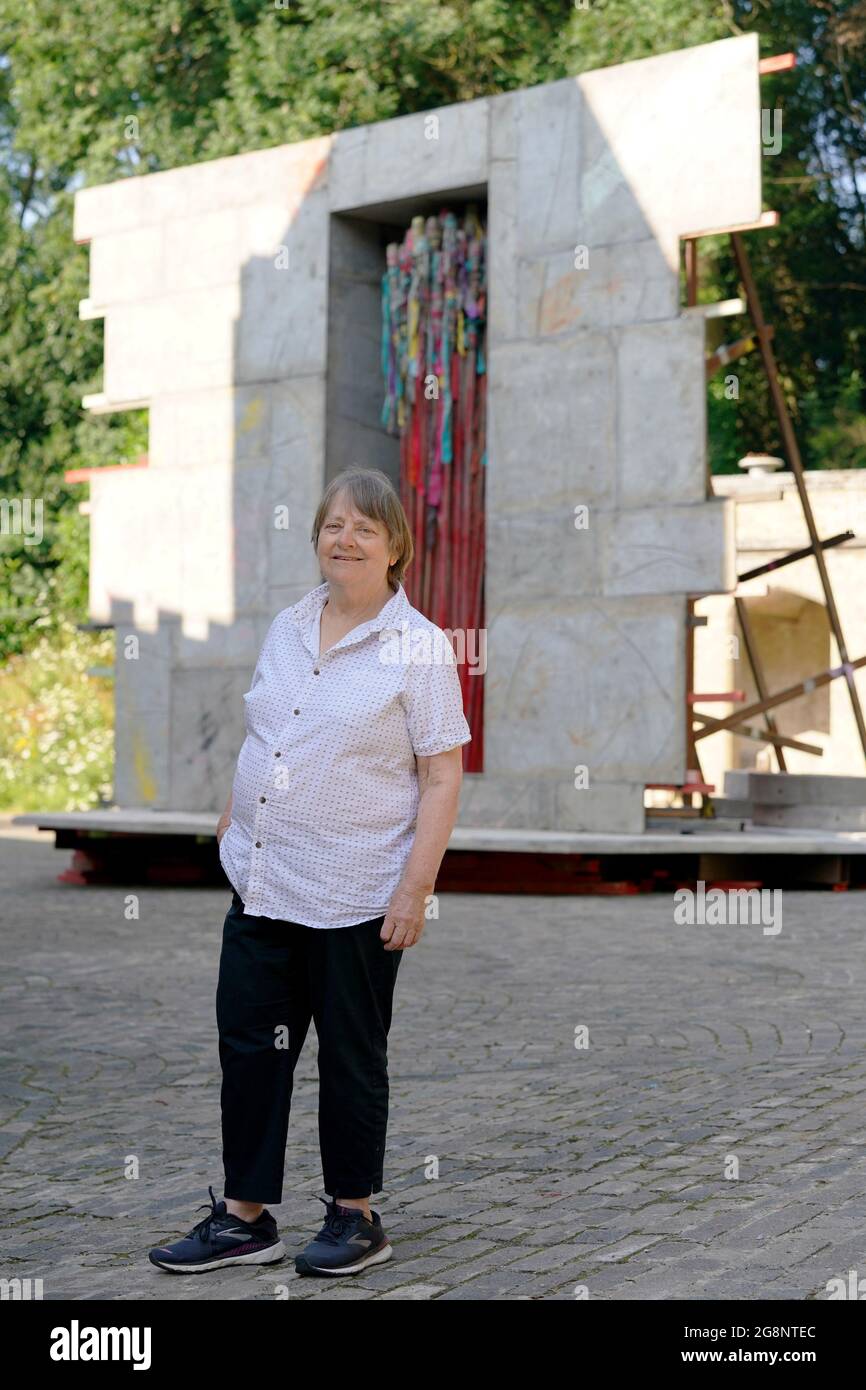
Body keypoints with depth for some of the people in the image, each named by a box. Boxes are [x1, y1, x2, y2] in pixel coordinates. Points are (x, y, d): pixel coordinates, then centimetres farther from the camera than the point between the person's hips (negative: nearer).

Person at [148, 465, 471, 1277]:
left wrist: (417, 887, -16)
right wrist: (235, 812, 14)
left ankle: (353, 1218, 25)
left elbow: (443, 777, -10)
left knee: (350, 1057, 8)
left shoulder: (419, 647, -8)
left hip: (355, 897, -5)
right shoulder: (286, 629, 10)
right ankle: (245, 1217, 22)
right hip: (261, 883, 6)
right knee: (248, 1043, 9)